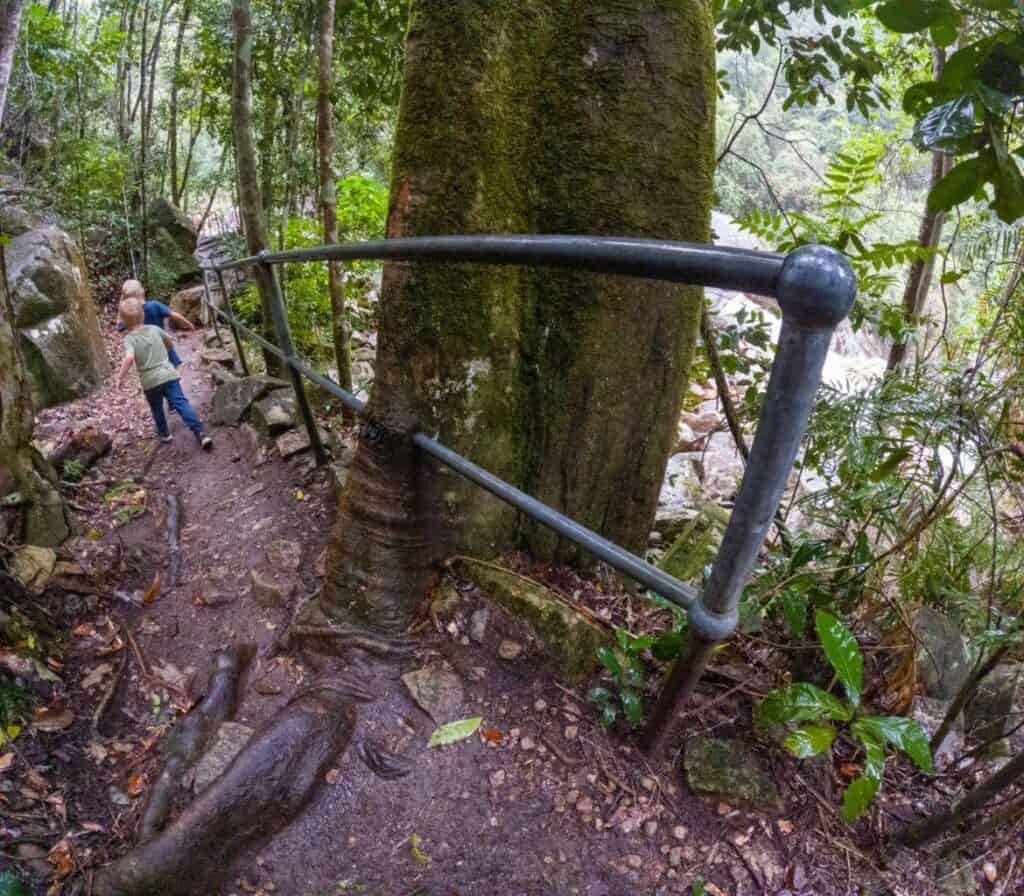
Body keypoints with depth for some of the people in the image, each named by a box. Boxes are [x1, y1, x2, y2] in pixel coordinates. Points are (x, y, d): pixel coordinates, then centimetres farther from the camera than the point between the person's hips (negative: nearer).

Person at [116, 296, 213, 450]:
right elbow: (169, 340, 26)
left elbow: (129, 358, -26)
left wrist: (121, 377, -17)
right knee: (182, 404, -5)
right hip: (168, 374, 2)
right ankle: (200, 433, -16)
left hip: (150, 381, -2)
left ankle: (164, 433, 39)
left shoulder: (130, 338, -7)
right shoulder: (154, 329, 5)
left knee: (157, 409, 21)